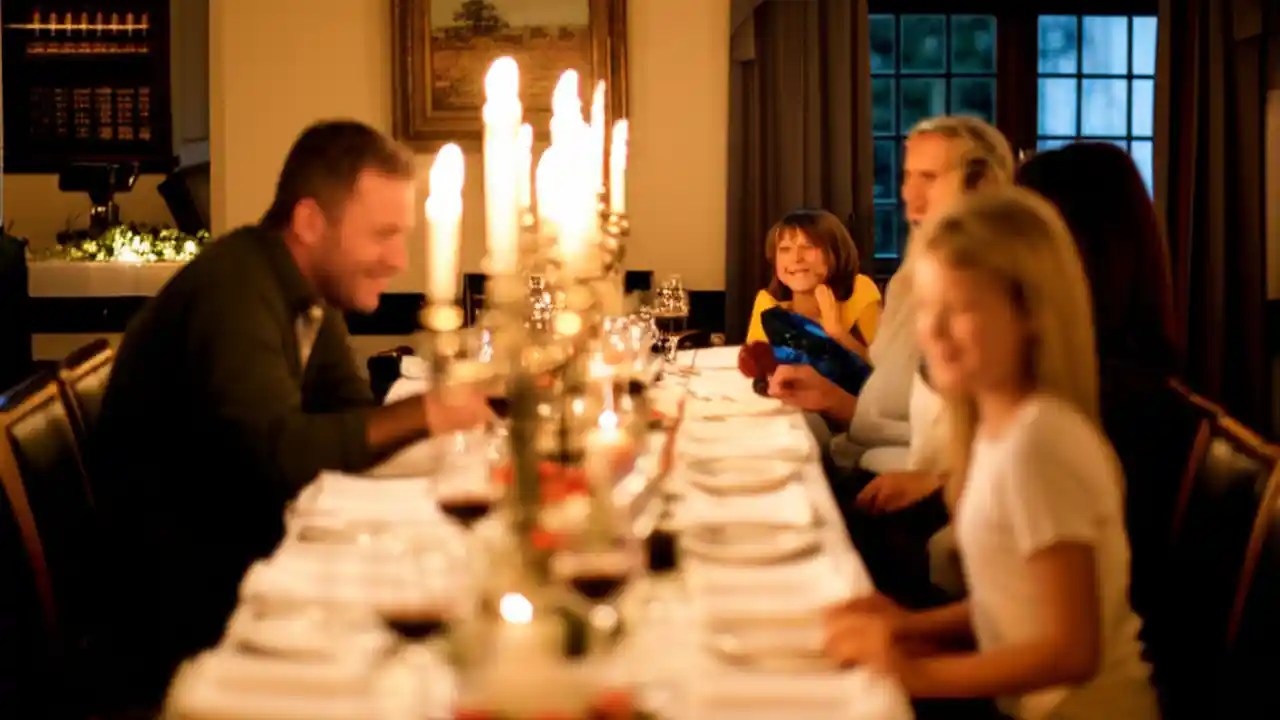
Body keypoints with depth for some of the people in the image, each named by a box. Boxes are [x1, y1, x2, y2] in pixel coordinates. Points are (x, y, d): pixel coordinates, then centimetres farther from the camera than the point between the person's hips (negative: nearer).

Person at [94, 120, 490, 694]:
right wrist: (417, 415, -27)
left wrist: (448, 403, -14)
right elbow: (276, 453, -33)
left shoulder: (310, 289, 7)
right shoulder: (234, 292, -23)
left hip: (247, 546, 9)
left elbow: (352, 421, 3)